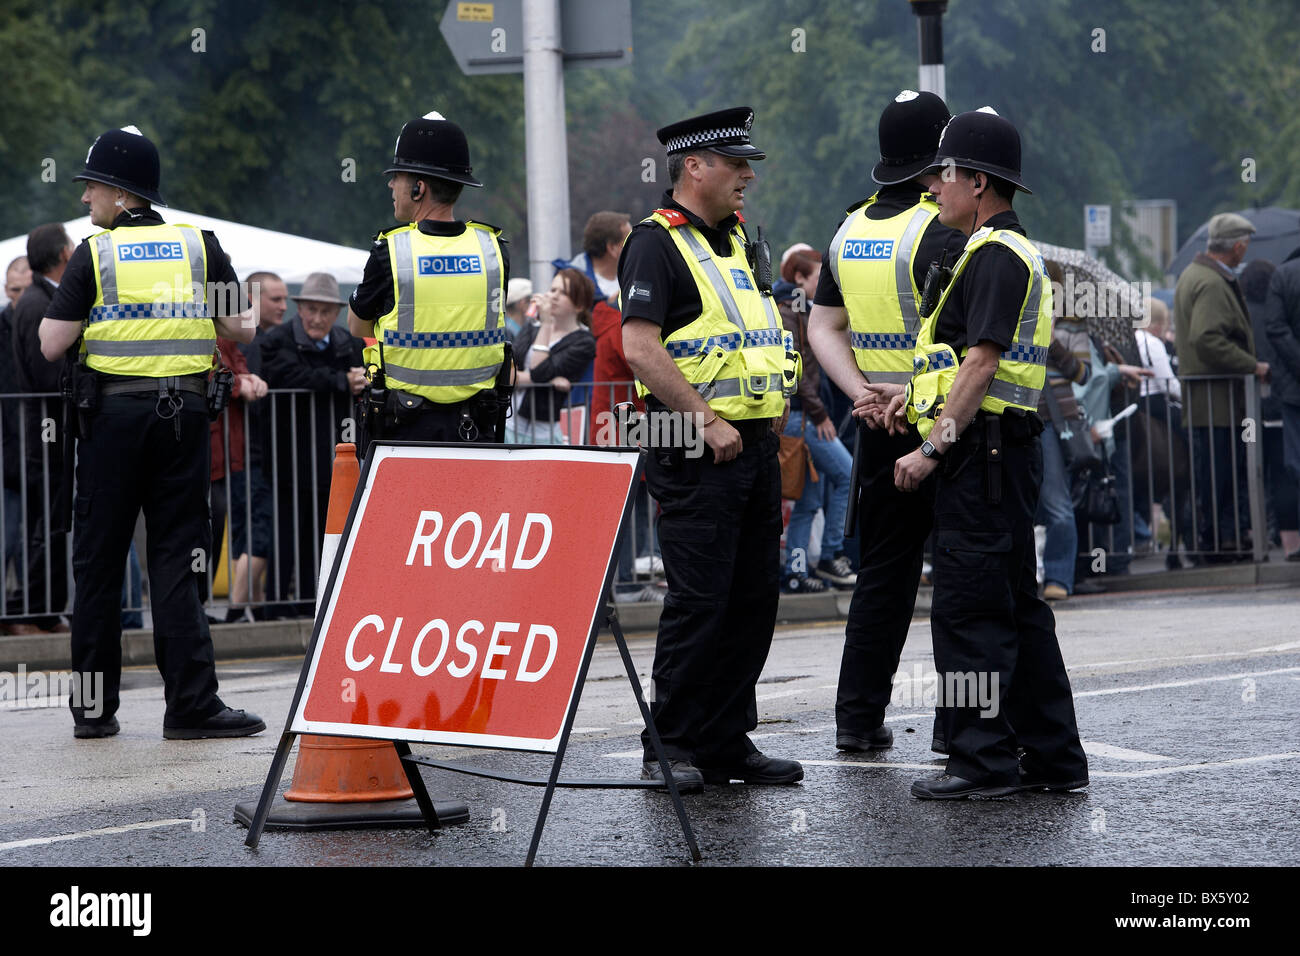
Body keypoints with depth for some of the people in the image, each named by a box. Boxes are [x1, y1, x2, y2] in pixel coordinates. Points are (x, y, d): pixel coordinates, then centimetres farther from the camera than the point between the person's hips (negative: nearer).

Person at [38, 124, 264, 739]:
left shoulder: (93, 255, -3)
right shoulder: (200, 246, 4)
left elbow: (52, 346, -6)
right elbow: (241, 330, 4)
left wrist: (65, 309, 14)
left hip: (114, 412, -1)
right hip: (183, 412, 2)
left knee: (98, 560, 7)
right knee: (176, 561, 2)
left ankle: (93, 708, 11)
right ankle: (191, 706, -7)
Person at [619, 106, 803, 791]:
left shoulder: (736, 241, 18)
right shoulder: (657, 243, -9)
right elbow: (641, 348, -19)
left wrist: (773, 423, 17)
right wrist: (706, 420, -20)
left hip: (754, 445, 9)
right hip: (696, 452, -9)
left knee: (754, 598, 8)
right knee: (698, 599, -9)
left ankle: (728, 742, 15)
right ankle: (668, 748, -1)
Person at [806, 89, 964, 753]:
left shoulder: (850, 231, 10)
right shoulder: (938, 232, -15)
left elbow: (822, 327, 11)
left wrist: (864, 394, 2)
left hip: (878, 422, 7)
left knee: (882, 572, 13)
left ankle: (858, 717, 12)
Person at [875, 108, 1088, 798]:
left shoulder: (994, 255, -13)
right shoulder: (1014, 251, 20)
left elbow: (982, 363, -20)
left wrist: (933, 447, -20)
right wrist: (920, 392, 19)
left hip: (983, 453, -11)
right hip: (1007, 450, 11)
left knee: (967, 607, -7)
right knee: (1016, 606, 12)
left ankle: (983, 760, -5)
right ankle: (1051, 757, 16)